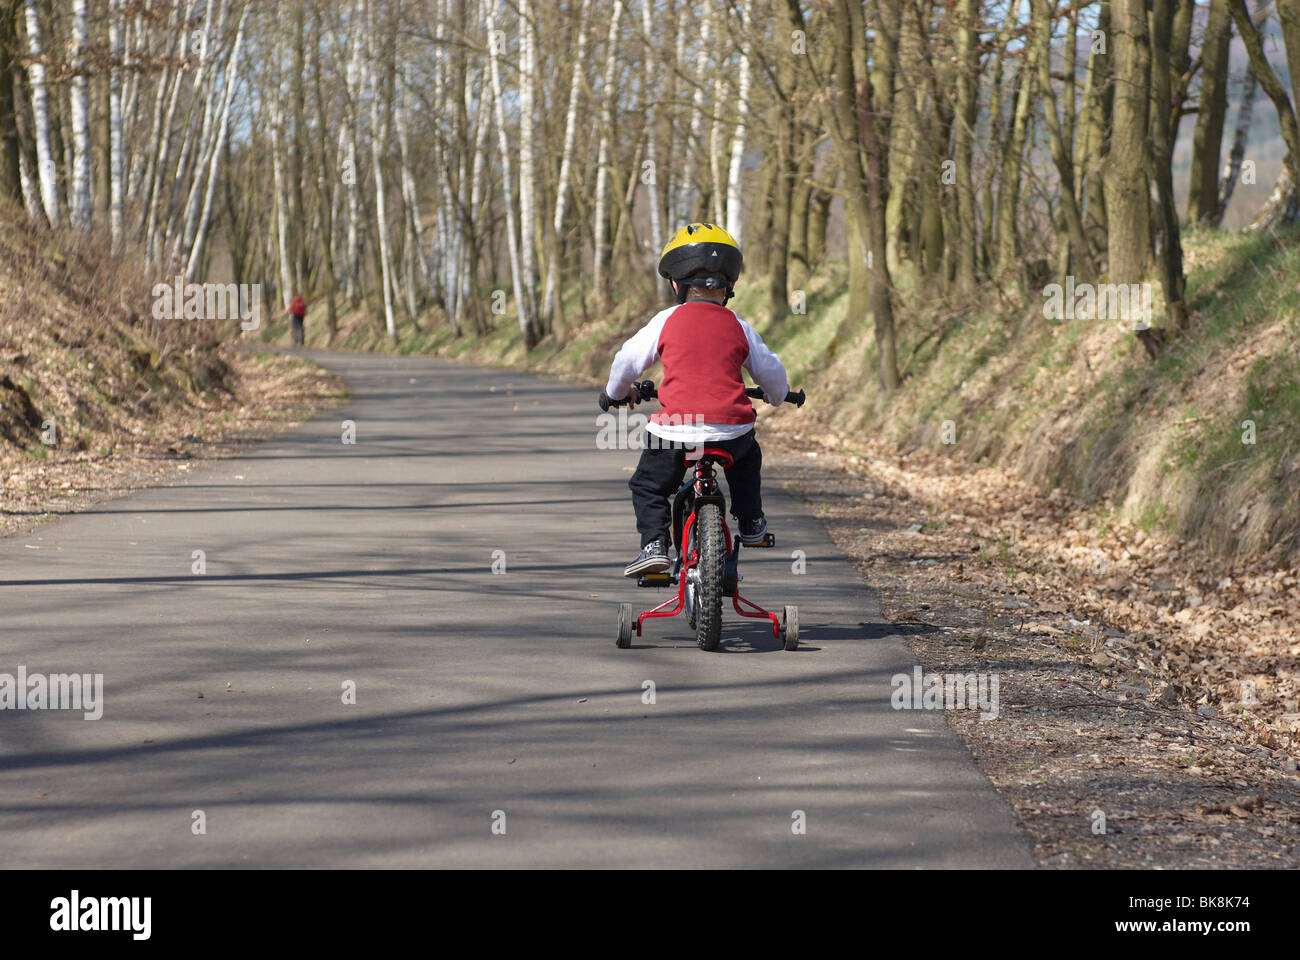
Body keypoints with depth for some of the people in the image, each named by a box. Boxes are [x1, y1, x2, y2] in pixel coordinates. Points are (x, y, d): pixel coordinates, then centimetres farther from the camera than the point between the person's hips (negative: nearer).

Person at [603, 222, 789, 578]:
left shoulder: (667, 321, 1)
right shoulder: (738, 328, 6)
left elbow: (627, 360, 9)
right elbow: (770, 372, 19)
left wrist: (617, 393, 31)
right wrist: (777, 397, 43)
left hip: (676, 429, -2)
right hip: (732, 428, 2)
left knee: (648, 486, 17)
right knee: (747, 457, 36)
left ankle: (653, 544, 0)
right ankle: (751, 522, 35)